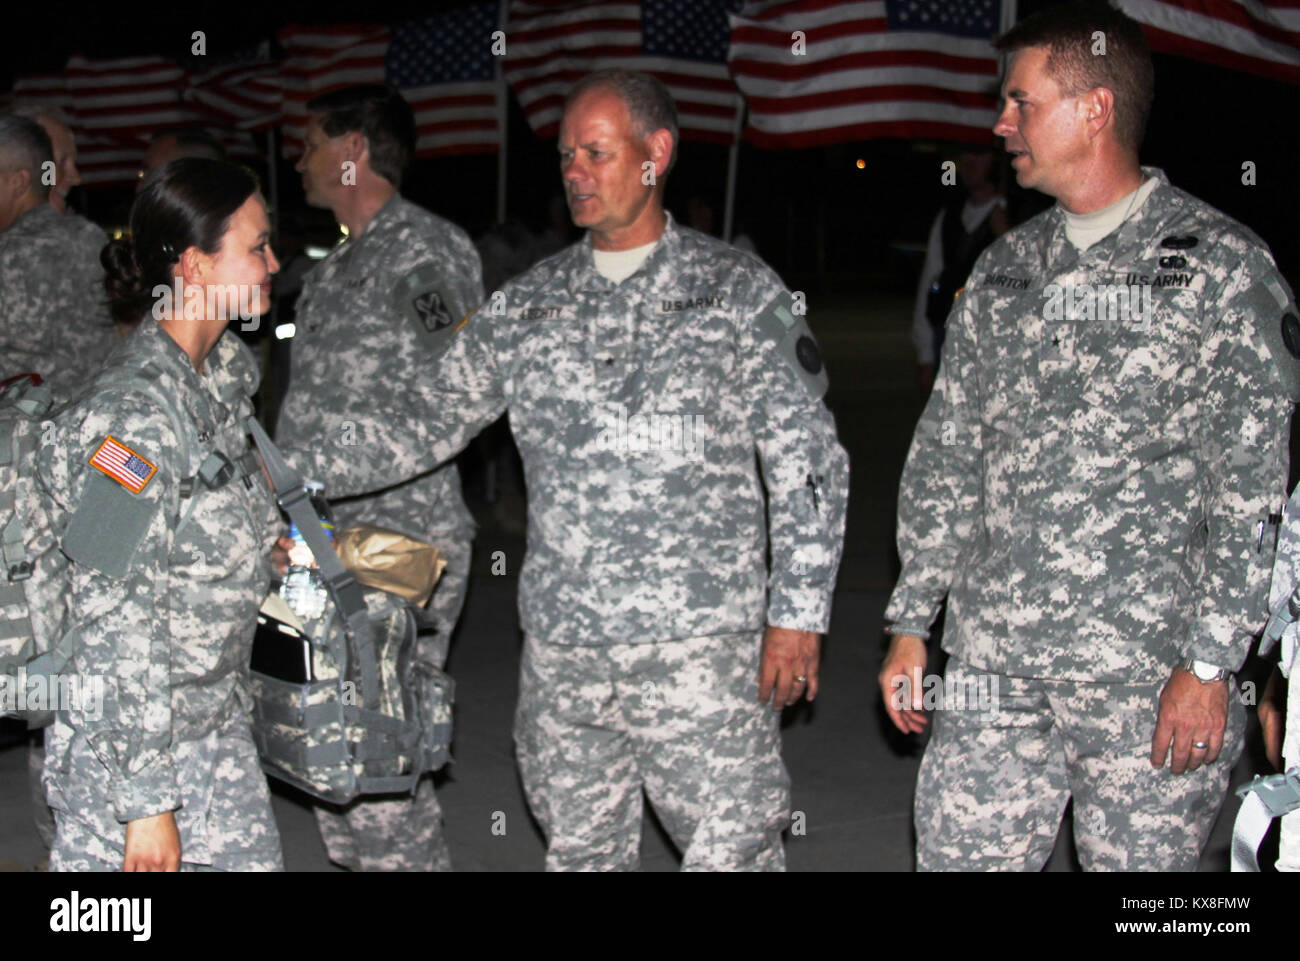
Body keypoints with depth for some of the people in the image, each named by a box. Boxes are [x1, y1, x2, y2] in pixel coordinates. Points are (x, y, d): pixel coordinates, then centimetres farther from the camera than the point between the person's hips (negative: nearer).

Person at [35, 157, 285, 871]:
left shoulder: (223, 368, 5)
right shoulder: (133, 415, -22)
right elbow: (115, 624, -23)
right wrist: (145, 801, -21)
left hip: (217, 726, 9)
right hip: (127, 740, -9)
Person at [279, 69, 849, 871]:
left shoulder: (739, 292, 1)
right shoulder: (527, 306, 11)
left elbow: (807, 462, 0)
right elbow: (430, 415, 13)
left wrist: (798, 614, -6)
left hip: (703, 644, -4)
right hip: (561, 647, 4)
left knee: (734, 851, -5)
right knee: (580, 850, 15)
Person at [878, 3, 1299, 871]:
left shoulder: (1220, 265, -4)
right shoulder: (1004, 269, 13)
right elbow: (945, 456, 15)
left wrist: (1211, 664, -13)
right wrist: (912, 622, 9)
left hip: (1150, 675, -5)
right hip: (993, 670, 5)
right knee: (958, 856, 6)